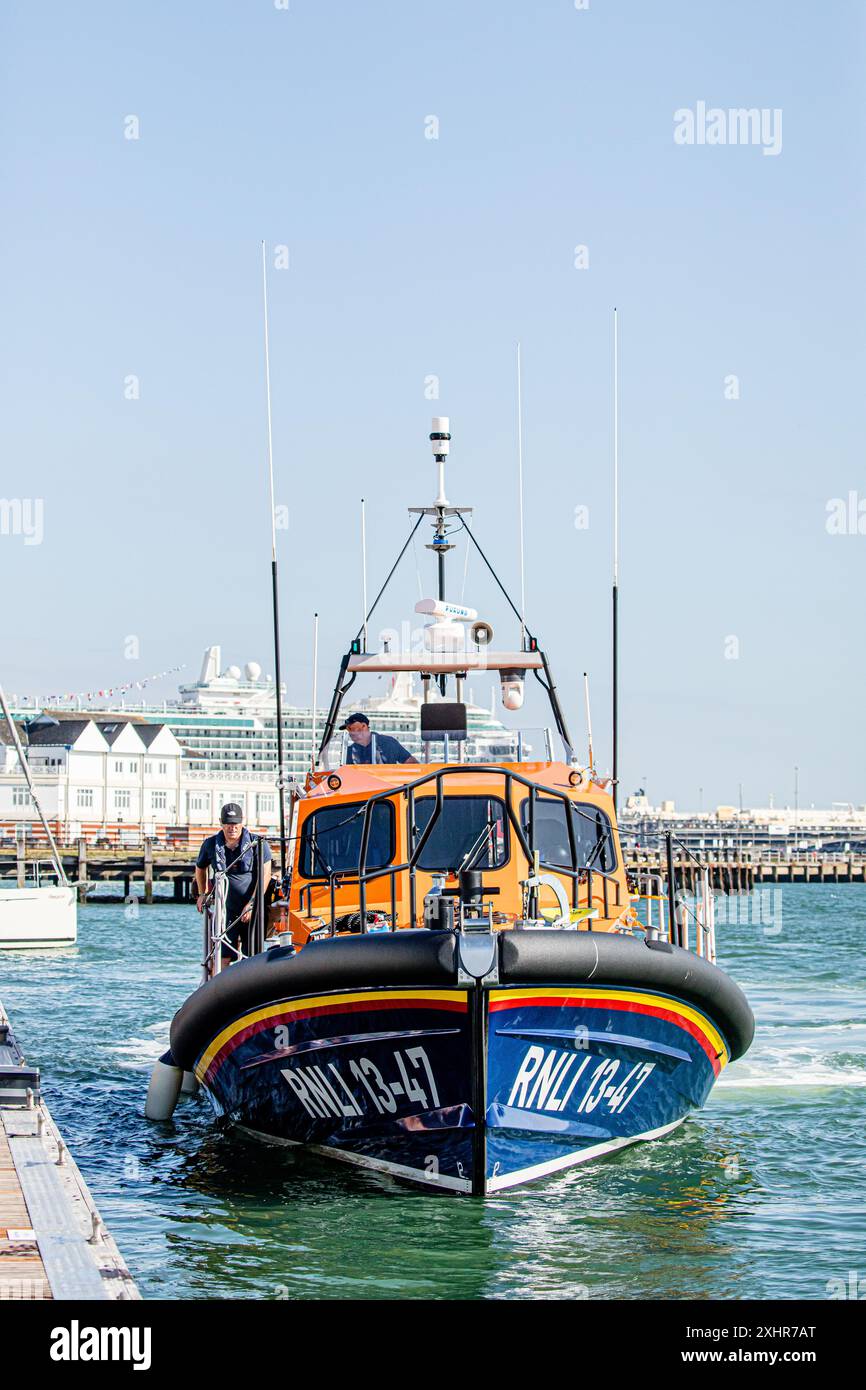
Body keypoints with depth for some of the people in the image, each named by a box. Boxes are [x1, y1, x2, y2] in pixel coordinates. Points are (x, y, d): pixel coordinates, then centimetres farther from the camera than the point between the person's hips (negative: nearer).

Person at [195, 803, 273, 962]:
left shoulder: (258, 844, -5)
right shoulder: (211, 845, 5)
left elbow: (265, 874, -12)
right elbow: (200, 868, 25)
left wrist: (252, 904, -19)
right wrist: (202, 894, 20)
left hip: (255, 910, -2)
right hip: (227, 911, 2)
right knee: (223, 956, -8)